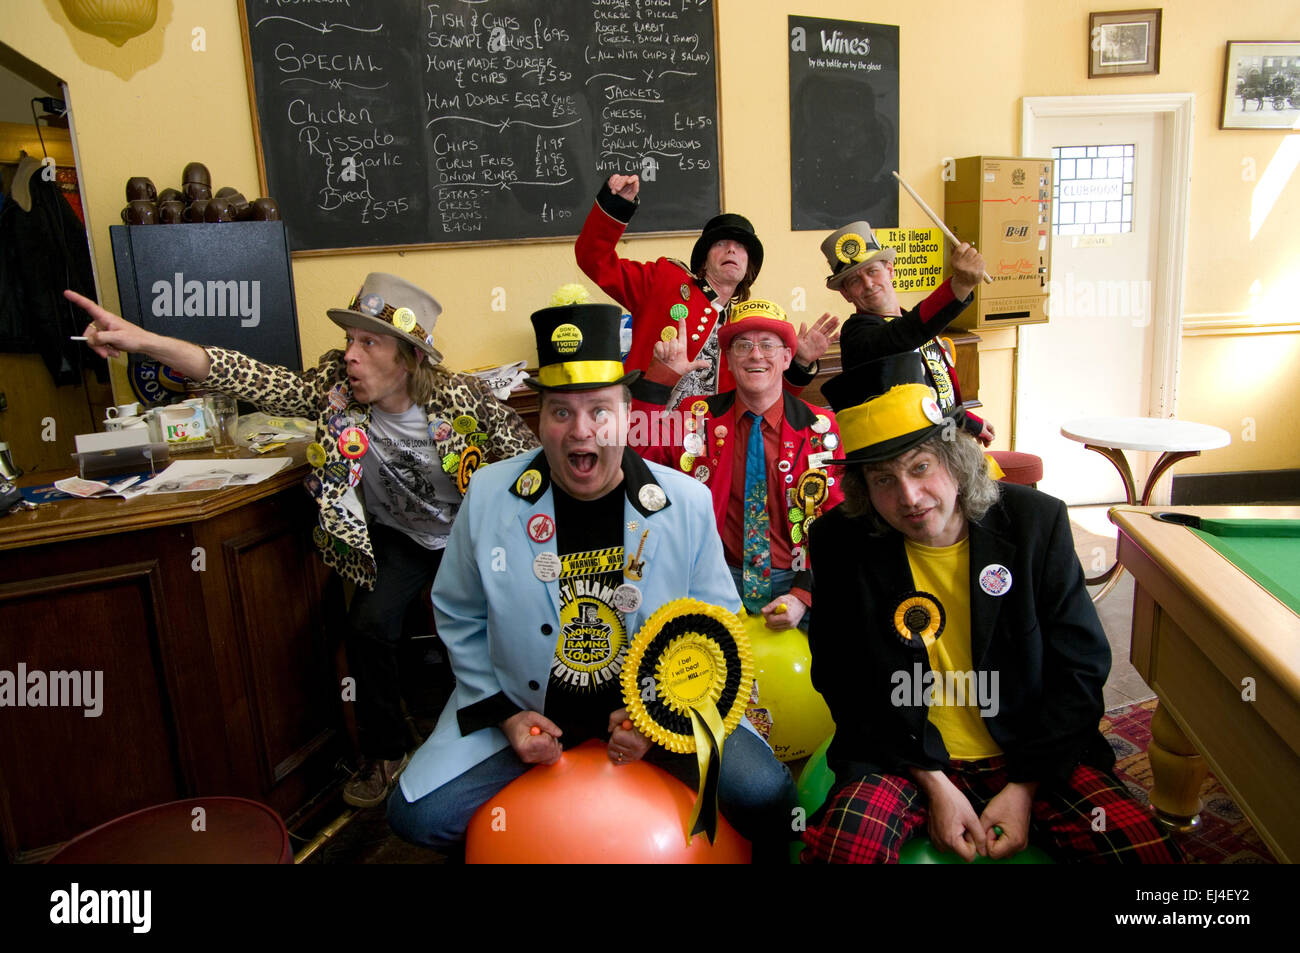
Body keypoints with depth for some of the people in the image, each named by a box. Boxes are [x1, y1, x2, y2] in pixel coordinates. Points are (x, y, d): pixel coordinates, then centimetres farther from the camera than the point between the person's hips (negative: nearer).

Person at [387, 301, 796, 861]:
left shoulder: (687, 503, -10)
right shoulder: (488, 496, -9)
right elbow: (460, 618, 2)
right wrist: (502, 714, -6)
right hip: (527, 705, 1)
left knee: (767, 796, -18)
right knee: (416, 814, -9)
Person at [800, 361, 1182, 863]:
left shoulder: (1036, 521, -7)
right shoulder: (842, 543, -9)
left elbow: (1081, 667, -2)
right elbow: (846, 684, -5)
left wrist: (1025, 786, -8)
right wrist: (932, 783, -12)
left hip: (1034, 752, 2)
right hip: (903, 758, -1)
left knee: (1145, 850, -20)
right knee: (841, 845, -29)